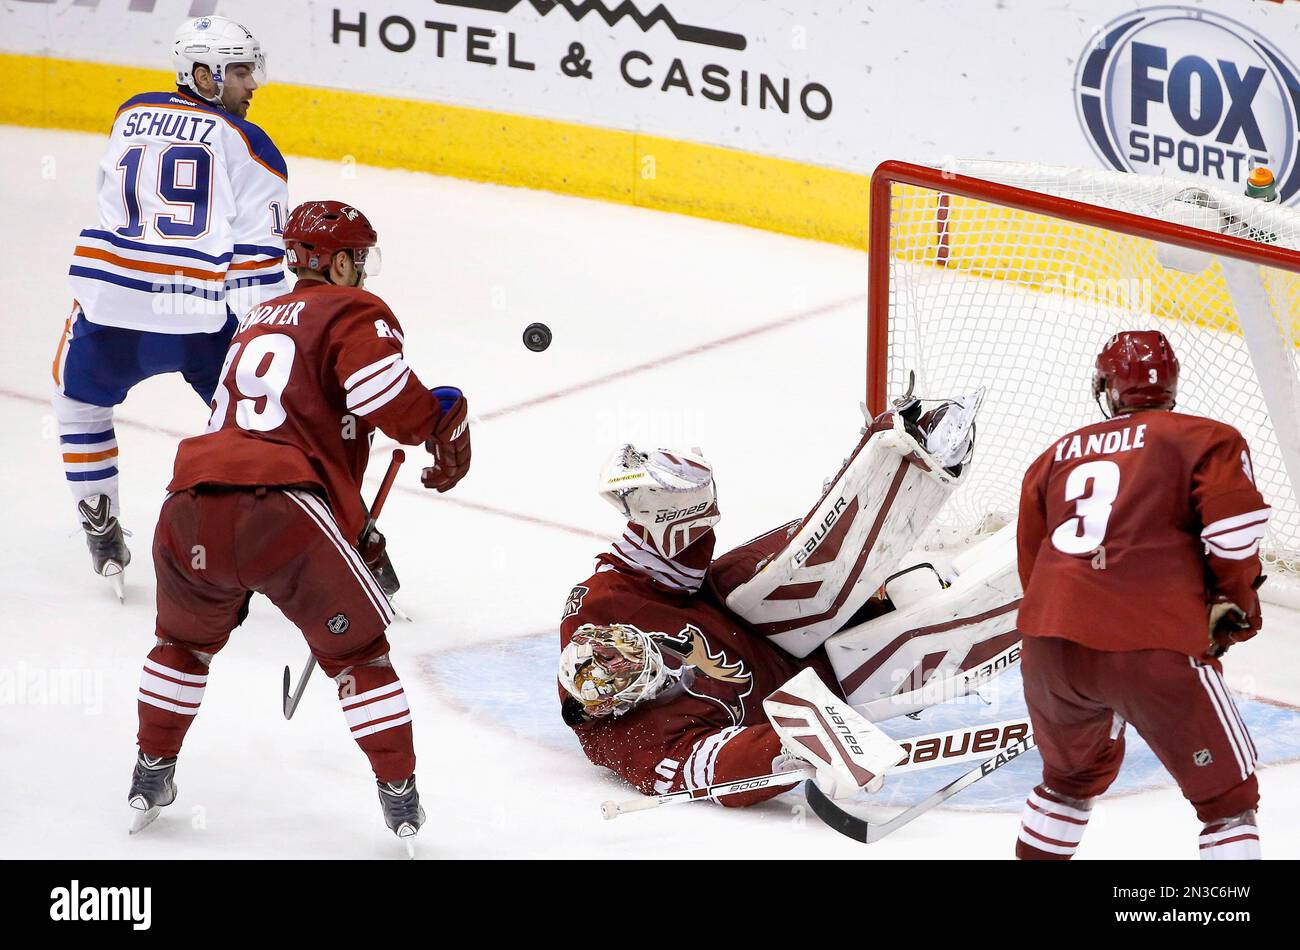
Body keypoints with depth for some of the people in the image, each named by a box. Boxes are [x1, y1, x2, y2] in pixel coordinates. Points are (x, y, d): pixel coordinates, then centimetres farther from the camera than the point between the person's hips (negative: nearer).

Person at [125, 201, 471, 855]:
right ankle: (400, 796, 14)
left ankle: (150, 779, 37)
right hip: (280, 512, -6)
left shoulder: (257, 322, 32)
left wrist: (351, 533, 40)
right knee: (356, 648, 11)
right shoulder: (354, 312, 8)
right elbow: (392, 402, -10)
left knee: (186, 638, 31)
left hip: (190, 506, 6)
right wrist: (448, 425, 11)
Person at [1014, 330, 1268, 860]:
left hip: (1050, 648, 5)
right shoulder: (1205, 439, 9)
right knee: (1228, 796, 6)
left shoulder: (1055, 457, 23)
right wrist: (1236, 604, 10)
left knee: (1076, 769, 32)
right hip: (1154, 648, -5)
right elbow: (1234, 527, -6)